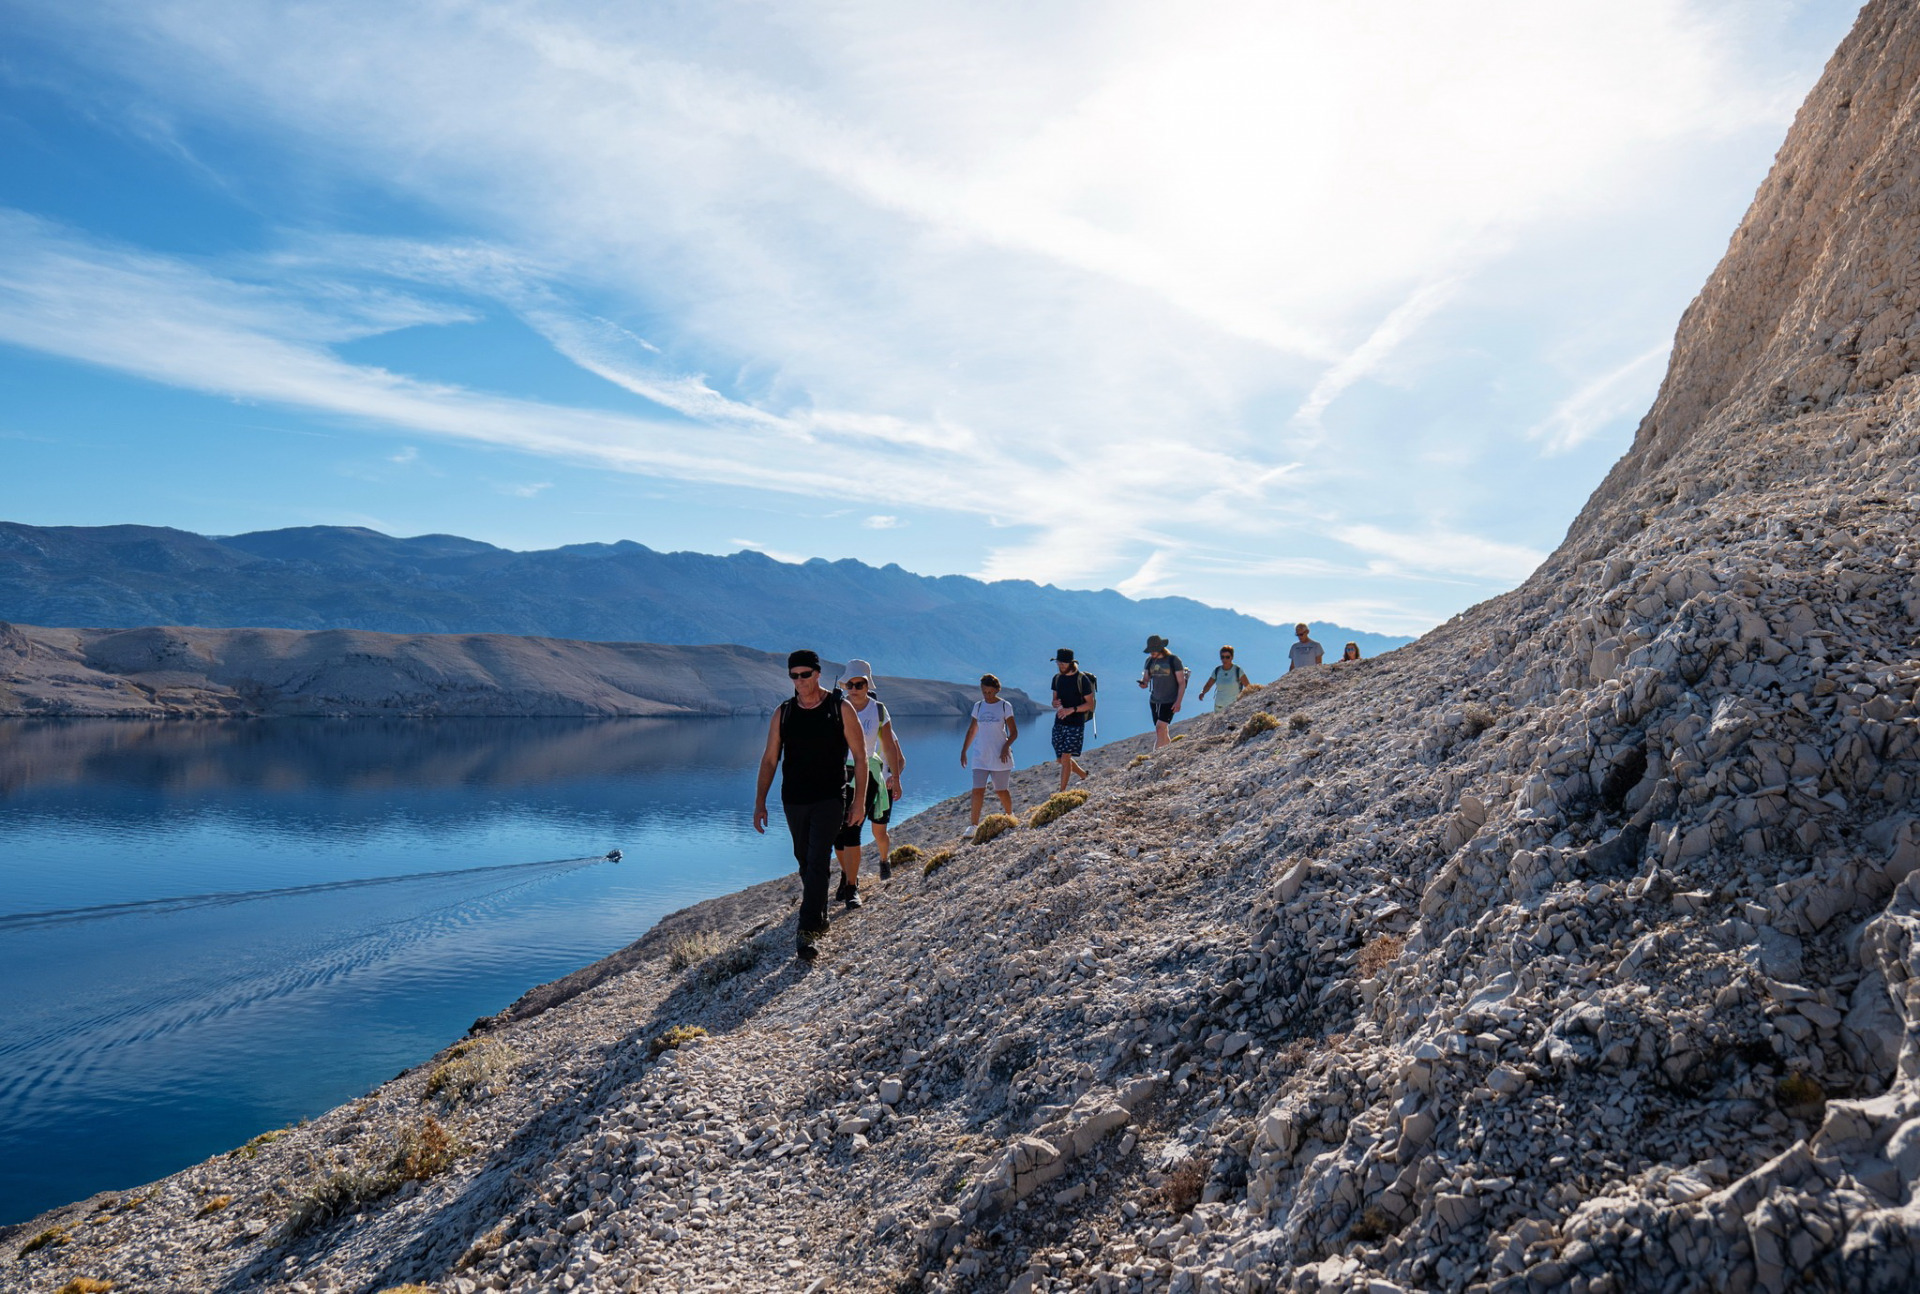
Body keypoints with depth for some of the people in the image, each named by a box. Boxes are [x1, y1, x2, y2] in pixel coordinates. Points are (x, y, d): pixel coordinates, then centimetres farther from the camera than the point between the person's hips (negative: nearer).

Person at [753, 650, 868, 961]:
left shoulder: (841, 709, -6)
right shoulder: (783, 713, 3)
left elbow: (860, 757, -3)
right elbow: (769, 759, 6)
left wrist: (859, 800, -8)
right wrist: (760, 802, 0)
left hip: (830, 799, -4)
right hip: (794, 801, 4)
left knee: (817, 862, -14)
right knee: (805, 863, 14)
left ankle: (808, 932, -14)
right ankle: (819, 918, 31)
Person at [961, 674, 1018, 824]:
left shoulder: (1005, 706, -3)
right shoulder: (978, 706, 8)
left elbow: (1014, 732, -3)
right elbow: (972, 731, 16)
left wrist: (1006, 747, -18)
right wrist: (964, 751, 13)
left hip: (1000, 757, -2)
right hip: (980, 756, 3)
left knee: (1001, 790, 8)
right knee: (978, 790, -8)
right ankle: (974, 825, -7)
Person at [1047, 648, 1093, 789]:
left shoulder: (1082, 680, -10)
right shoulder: (1057, 678, 8)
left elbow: (1090, 704, -9)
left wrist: (1071, 710, -23)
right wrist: (1055, 703, -10)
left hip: (1075, 724, -6)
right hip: (1059, 723, 6)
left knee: (1065, 758, -13)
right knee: (1061, 759, 11)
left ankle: (1062, 792, -7)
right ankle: (1083, 775, 37)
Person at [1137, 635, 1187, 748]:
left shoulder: (1174, 660, -9)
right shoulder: (1150, 660, 6)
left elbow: (1182, 682, -8)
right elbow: (1145, 678, 10)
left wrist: (1178, 702, -17)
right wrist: (1143, 683, -16)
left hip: (1170, 701, -6)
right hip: (1154, 700, 6)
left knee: (1160, 728, -18)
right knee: (1163, 732, 10)